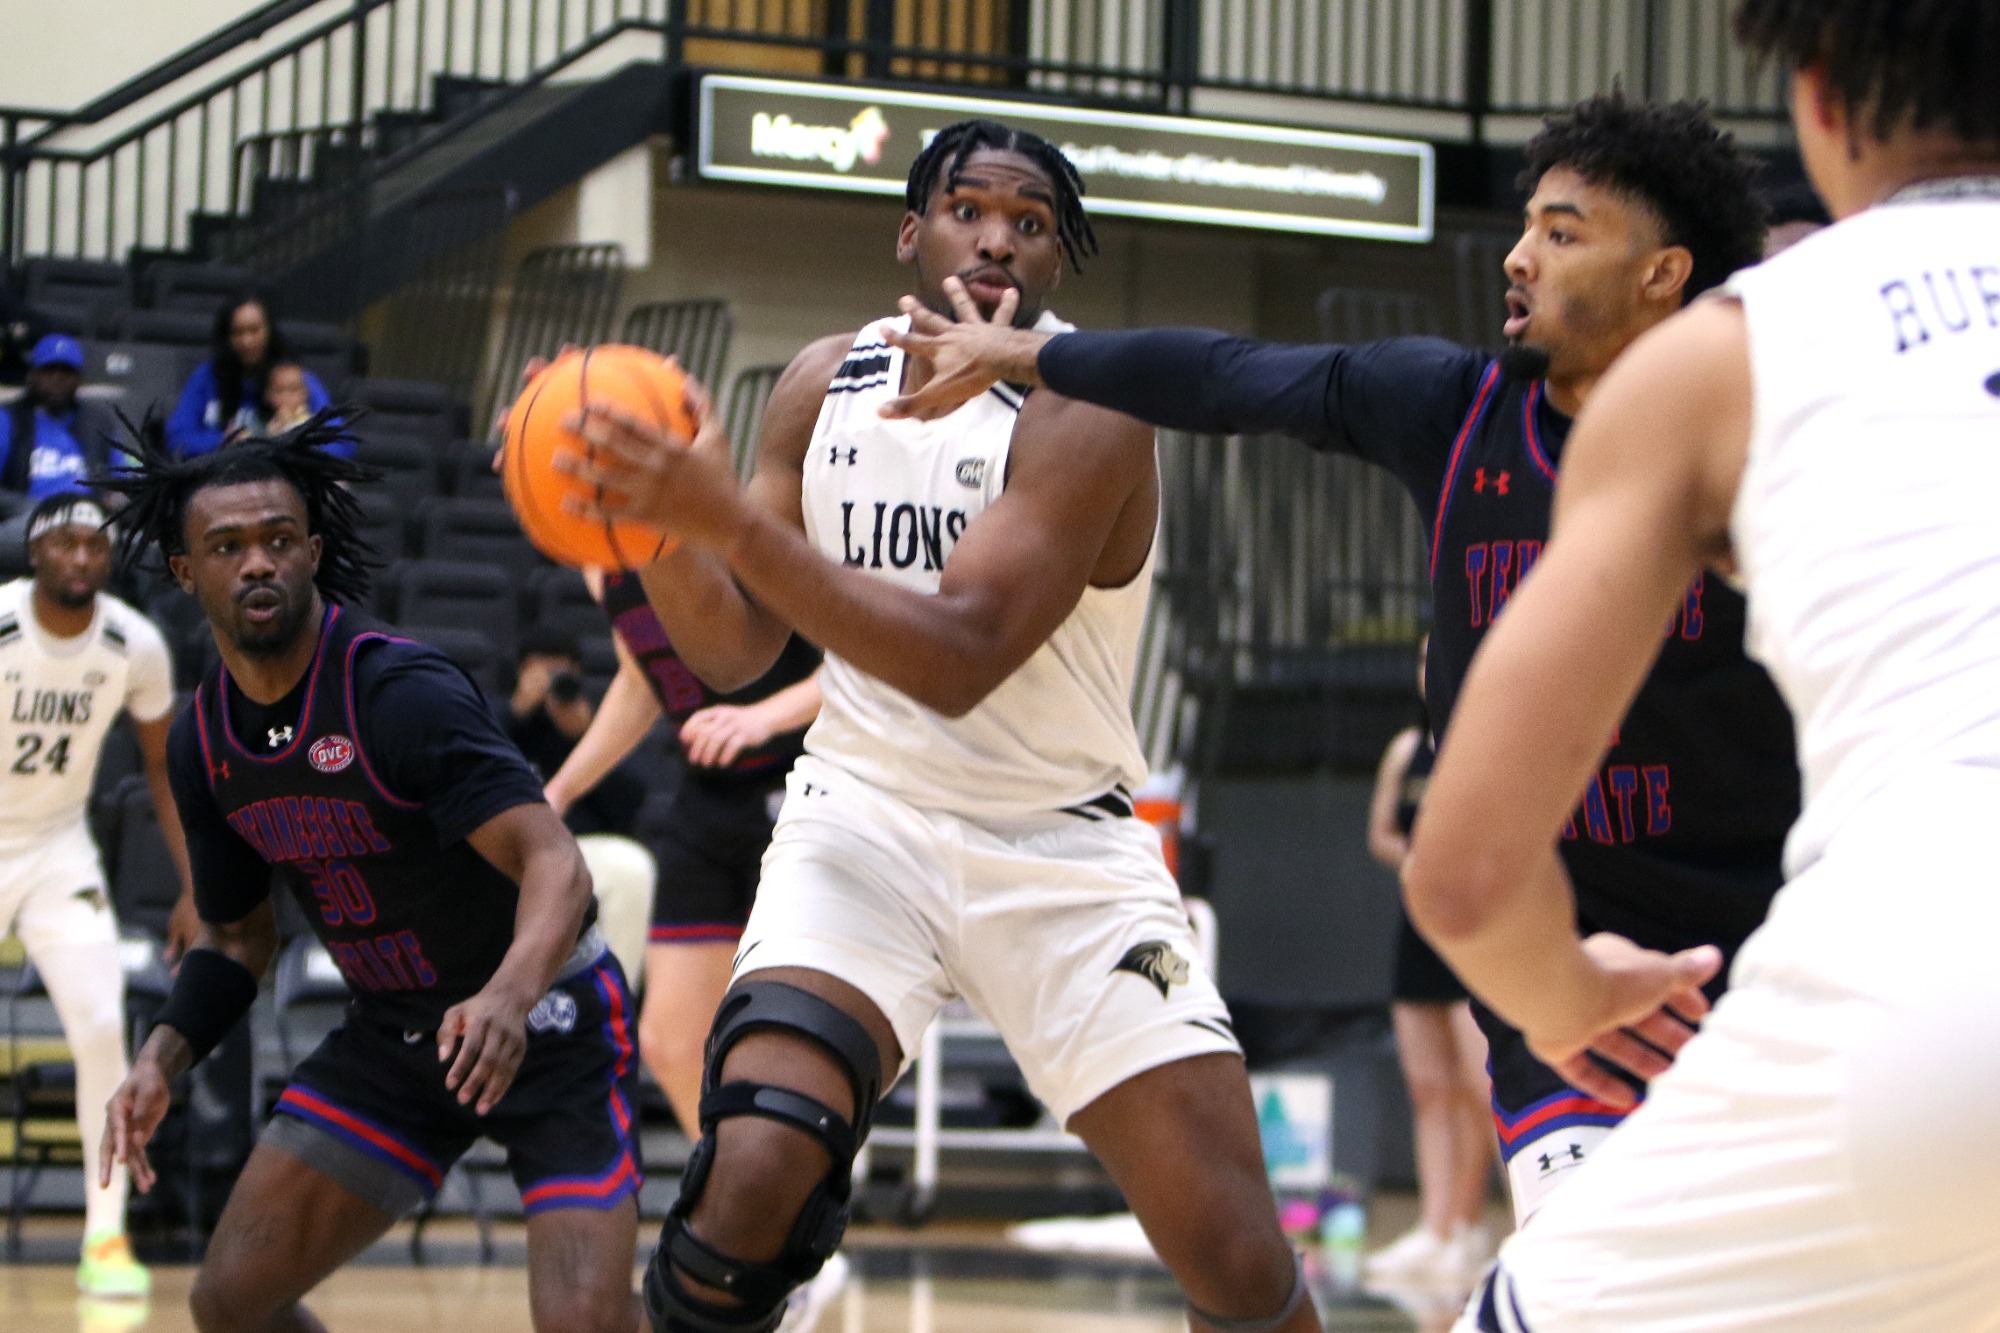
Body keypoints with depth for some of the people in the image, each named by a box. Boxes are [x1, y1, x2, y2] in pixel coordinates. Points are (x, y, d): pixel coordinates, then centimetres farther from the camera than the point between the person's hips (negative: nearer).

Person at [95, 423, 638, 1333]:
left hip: (540, 1023, -7)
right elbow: (238, 934, 13)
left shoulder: (401, 692, -23)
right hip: (392, 1039, 7)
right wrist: (162, 1058, -5)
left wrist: (509, 997, -52)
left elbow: (554, 863, -33)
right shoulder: (202, 740, -1)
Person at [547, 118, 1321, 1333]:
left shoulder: (1086, 409, -15)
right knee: (749, 1178, -23)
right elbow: (736, 651, 7)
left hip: (1065, 852, -2)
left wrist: (726, 517, -33)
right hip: (869, 814, 3)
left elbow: (961, 659, -26)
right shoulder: (825, 387, 3)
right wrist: (656, 529, -15)